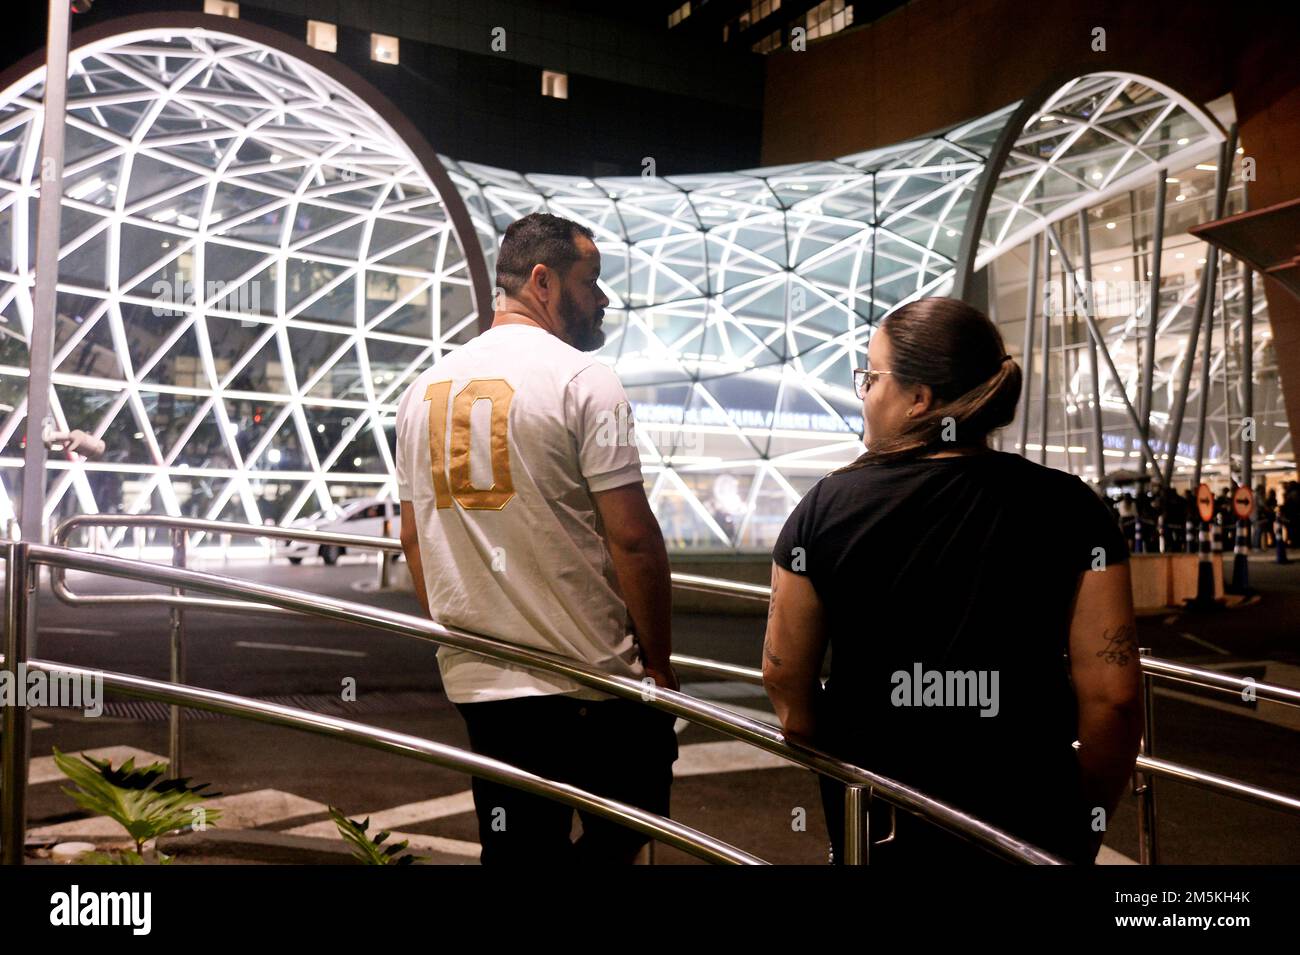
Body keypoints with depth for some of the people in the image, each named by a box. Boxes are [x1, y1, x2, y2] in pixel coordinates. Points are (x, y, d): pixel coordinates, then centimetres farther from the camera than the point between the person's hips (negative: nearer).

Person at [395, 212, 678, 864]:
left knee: (516, 847, 17)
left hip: (477, 680, 6)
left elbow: (413, 539, 13)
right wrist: (659, 661, -5)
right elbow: (632, 539, -16)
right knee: (627, 829, 15)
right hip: (588, 678, -6)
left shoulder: (425, 388, 8)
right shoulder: (582, 379, -12)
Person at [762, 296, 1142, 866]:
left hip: (876, 822, 1)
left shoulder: (829, 506, -11)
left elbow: (784, 677, -3)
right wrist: (1087, 821, 5)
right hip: (1031, 818, 0)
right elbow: (1112, 695, -12)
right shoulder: (1068, 509, -11)